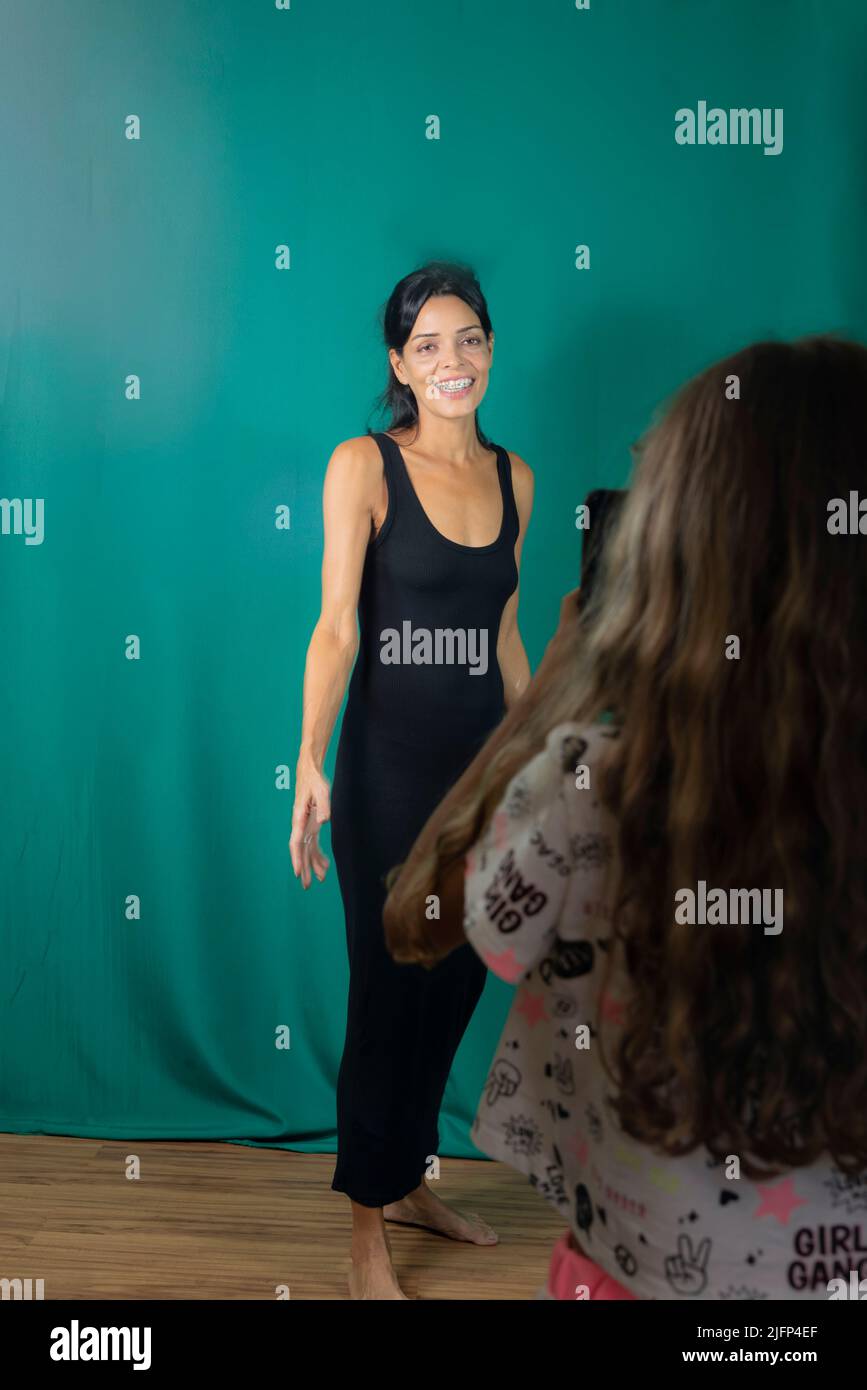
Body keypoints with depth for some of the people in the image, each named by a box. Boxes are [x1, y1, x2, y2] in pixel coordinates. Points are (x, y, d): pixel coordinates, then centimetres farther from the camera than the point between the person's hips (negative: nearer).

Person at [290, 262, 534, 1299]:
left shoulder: (512, 476, 8)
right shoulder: (363, 465, -8)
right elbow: (336, 626, -16)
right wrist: (311, 766, -26)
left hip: (481, 765, 6)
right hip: (390, 768, -5)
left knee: (456, 988, 15)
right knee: (386, 999, 3)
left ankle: (409, 1183, 37)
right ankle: (367, 1234, 20)